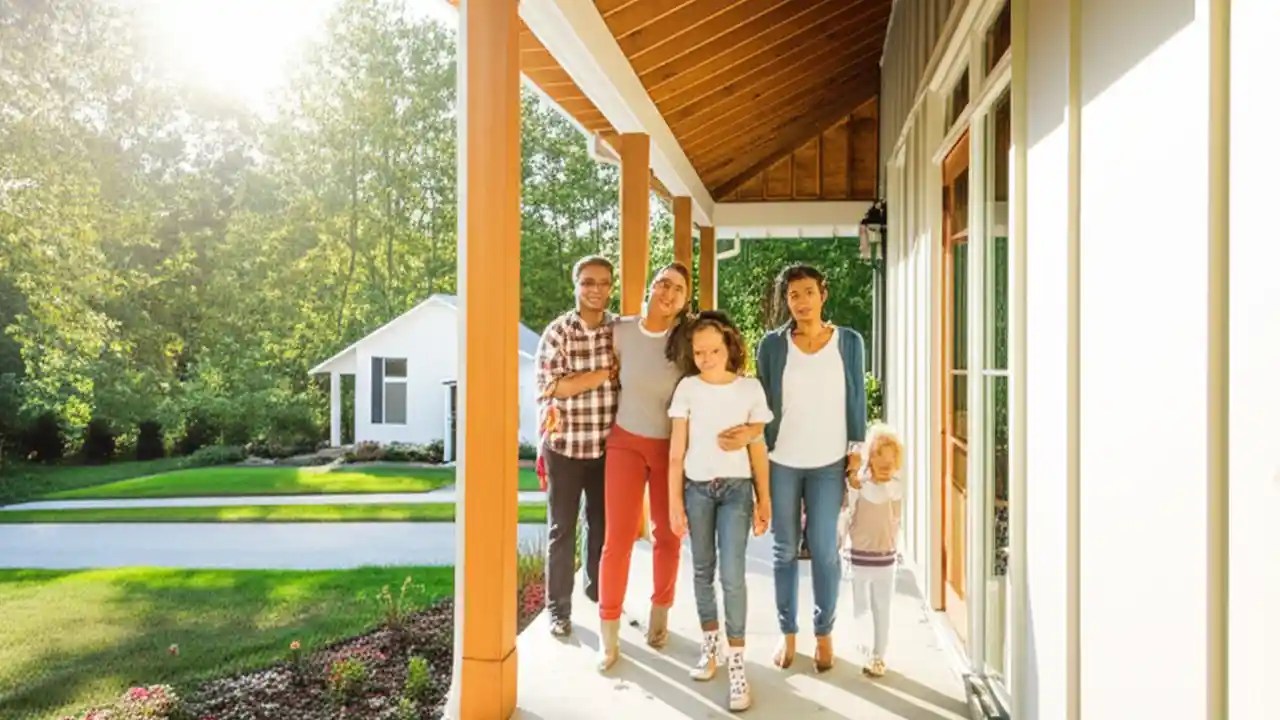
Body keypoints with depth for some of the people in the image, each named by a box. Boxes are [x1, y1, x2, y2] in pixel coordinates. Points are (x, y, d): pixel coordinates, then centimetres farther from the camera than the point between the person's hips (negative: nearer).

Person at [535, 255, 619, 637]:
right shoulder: (557, 331, -9)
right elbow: (551, 387, -18)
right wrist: (608, 371, -17)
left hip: (608, 445, 4)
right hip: (565, 445, -3)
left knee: (603, 525, 17)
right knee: (562, 529, 7)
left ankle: (597, 590, 39)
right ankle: (559, 608, 19)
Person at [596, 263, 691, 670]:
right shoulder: (621, 332, -7)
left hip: (671, 446, 0)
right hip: (626, 441, 0)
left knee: (668, 534, 11)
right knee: (618, 538, -2)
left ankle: (659, 612, 34)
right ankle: (608, 633, 11)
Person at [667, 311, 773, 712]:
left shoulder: (750, 388, -1)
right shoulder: (687, 388, -1)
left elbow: (758, 450, 4)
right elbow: (677, 451, 1)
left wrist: (764, 501, 4)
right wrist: (675, 501, -2)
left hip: (736, 487, -1)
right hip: (696, 487, 2)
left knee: (732, 575, -8)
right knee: (703, 570, 11)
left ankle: (737, 665, 1)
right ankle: (710, 646, 29)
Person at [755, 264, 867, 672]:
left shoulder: (848, 342, 1)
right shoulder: (772, 345, -2)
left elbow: (856, 399, 5)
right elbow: (761, 403, 2)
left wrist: (857, 450, 2)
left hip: (829, 464, 0)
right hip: (781, 462, 0)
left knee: (825, 550, 2)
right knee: (785, 550, 8)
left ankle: (823, 634, 20)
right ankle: (787, 633, 23)